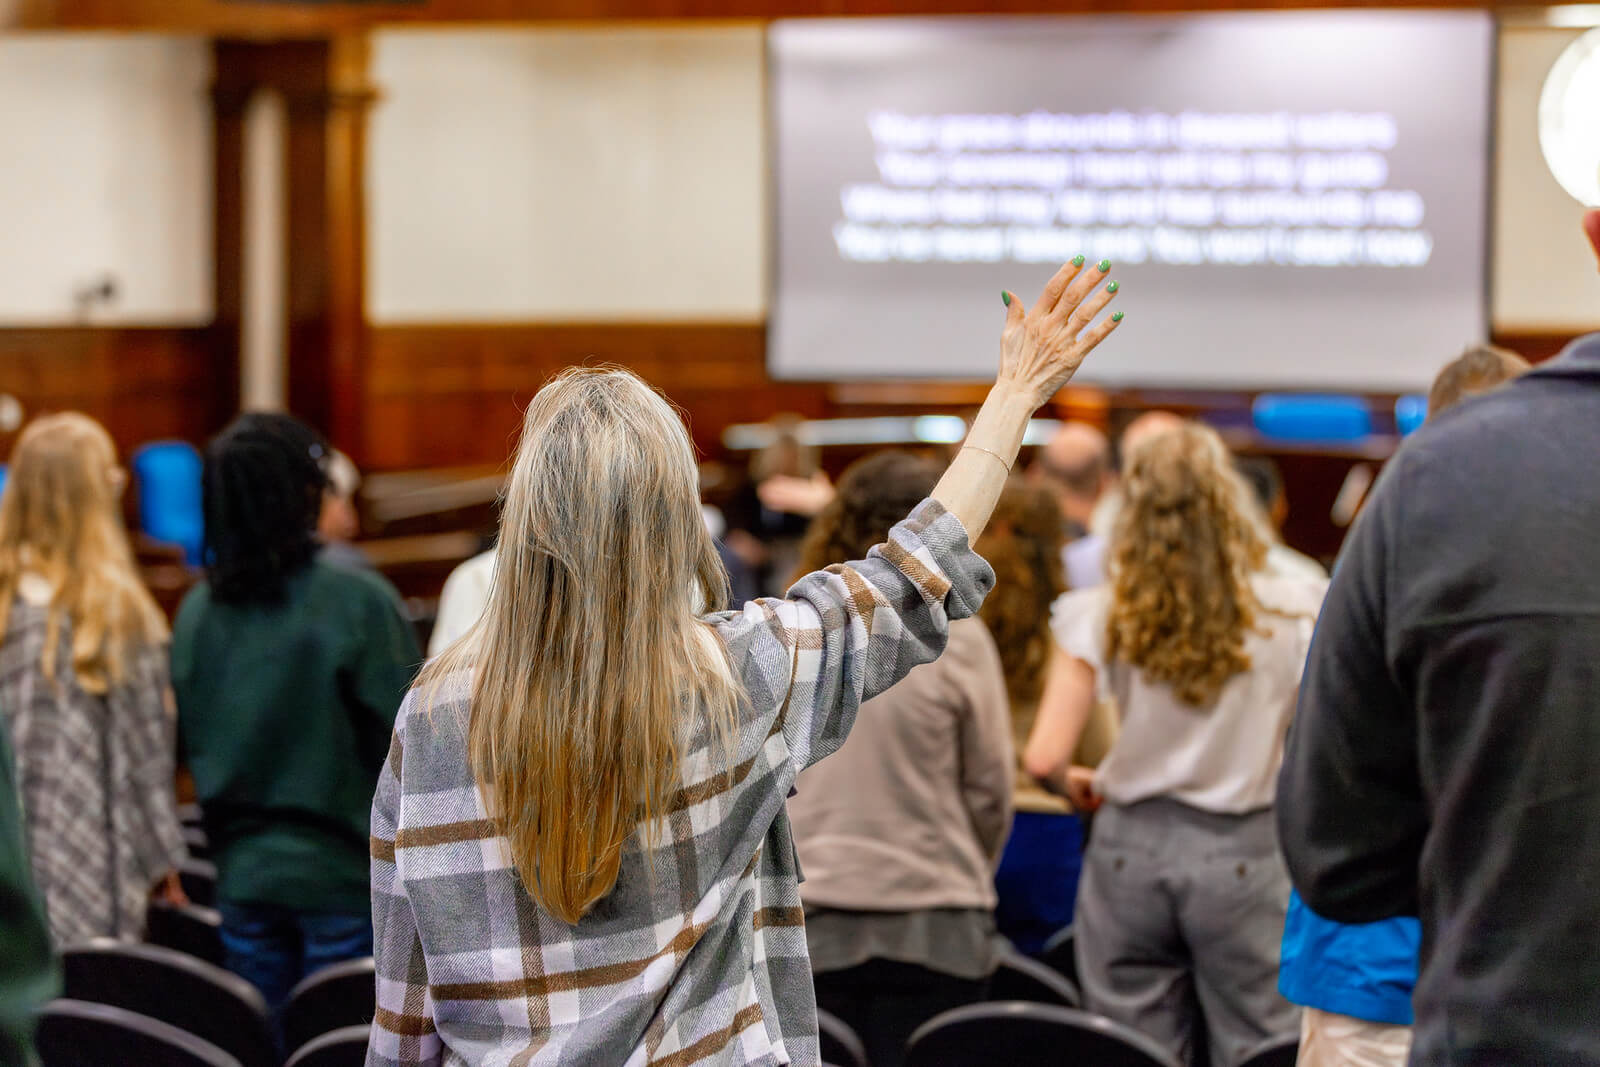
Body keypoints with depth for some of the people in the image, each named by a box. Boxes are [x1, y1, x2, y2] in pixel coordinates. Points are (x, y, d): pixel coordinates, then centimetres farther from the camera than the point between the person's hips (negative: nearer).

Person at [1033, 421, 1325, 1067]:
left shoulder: (1099, 619, -6)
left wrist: (1078, 786, 10)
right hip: (1243, 853, -1)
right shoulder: (1290, 614, -8)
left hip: (1129, 850, 1)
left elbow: (1043, 759, -11)